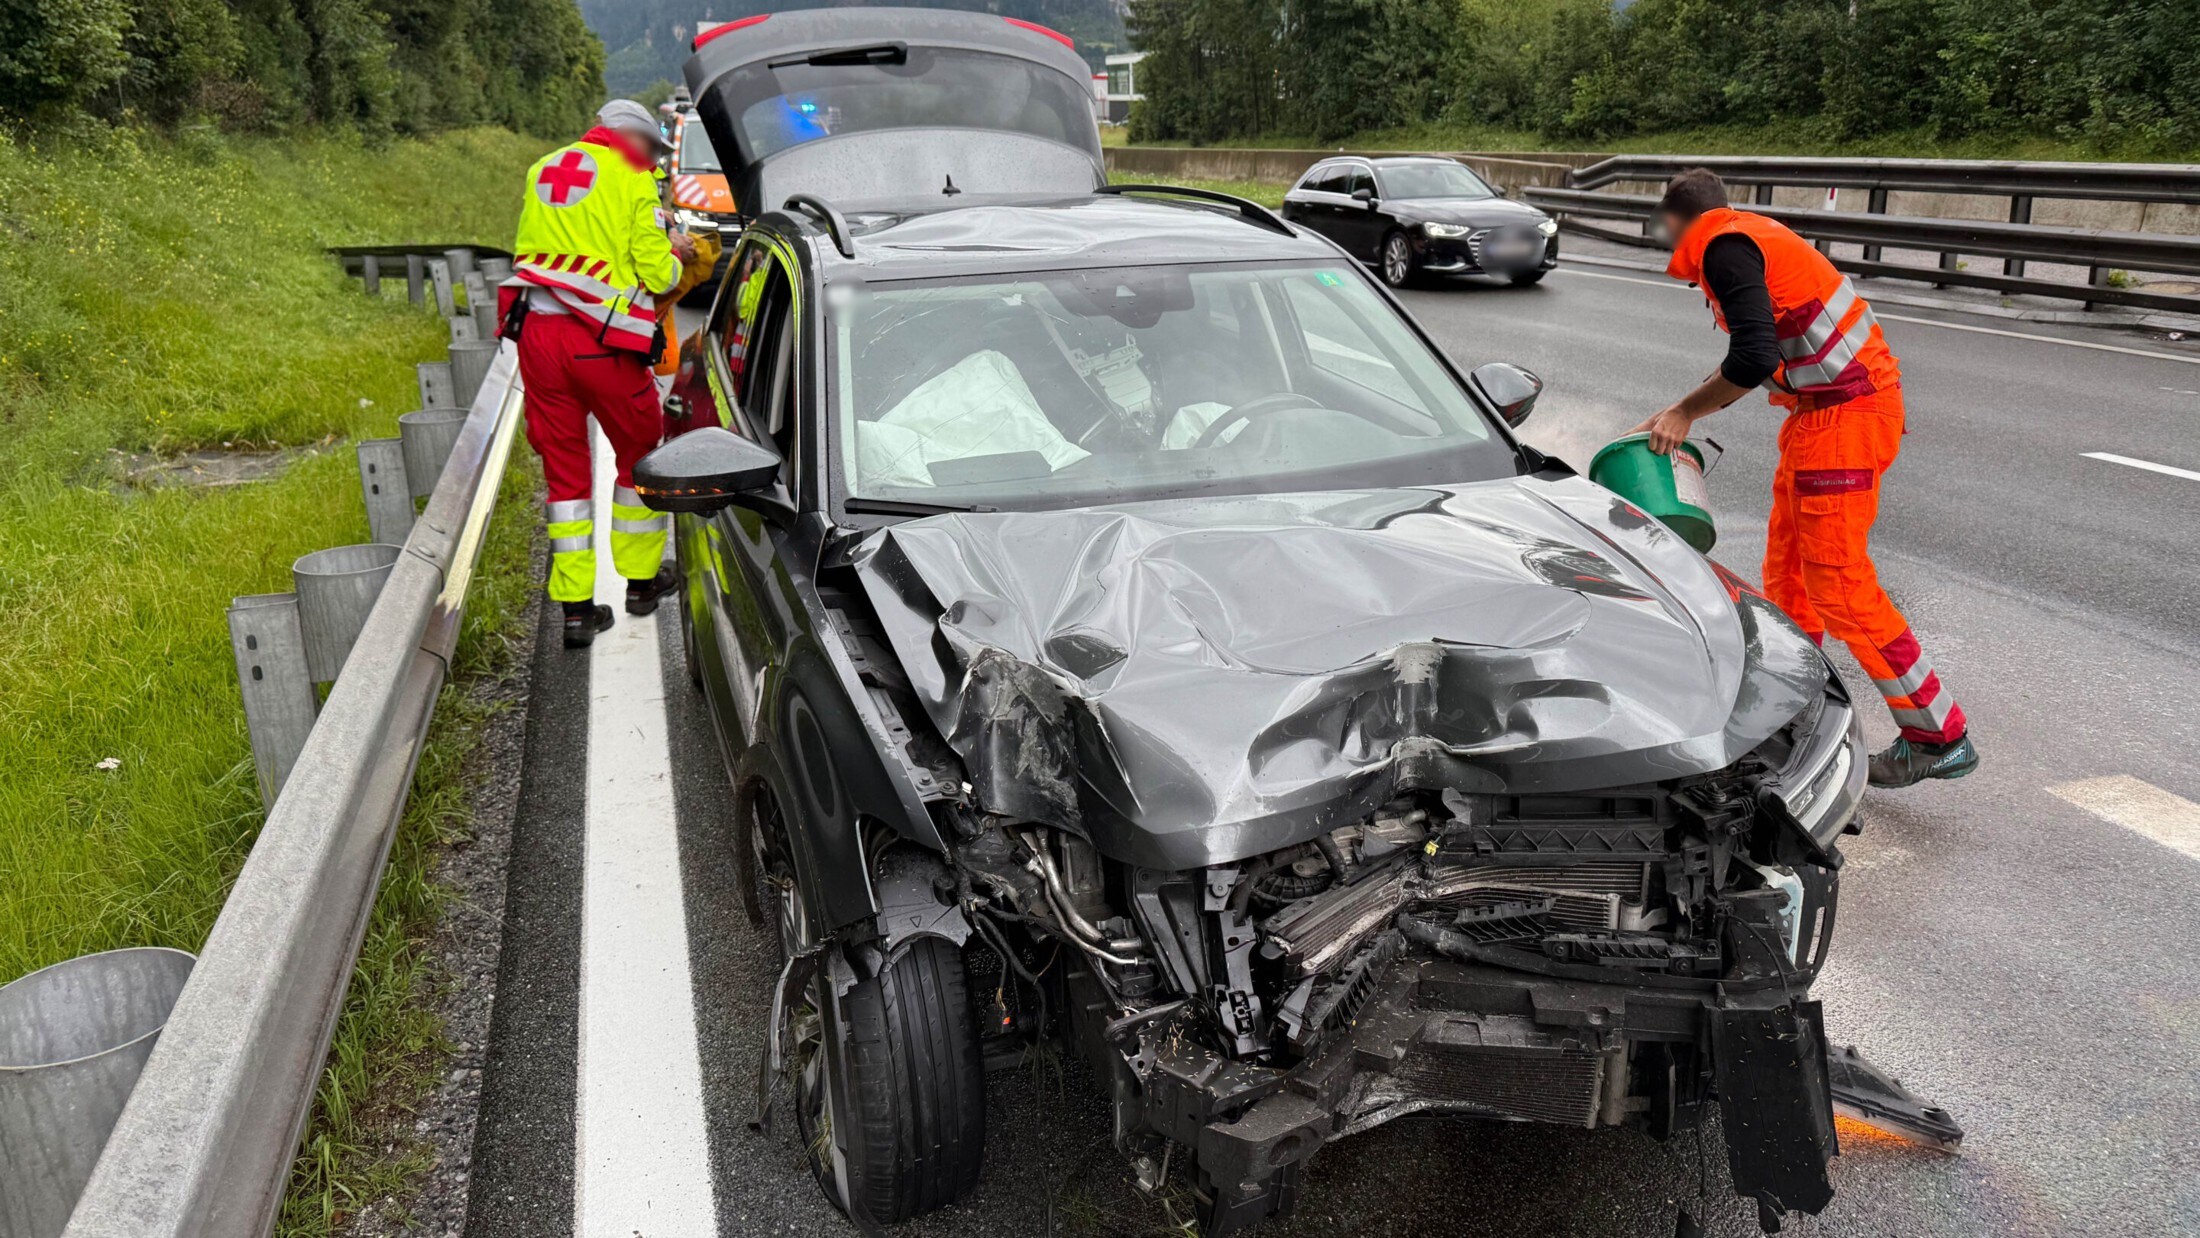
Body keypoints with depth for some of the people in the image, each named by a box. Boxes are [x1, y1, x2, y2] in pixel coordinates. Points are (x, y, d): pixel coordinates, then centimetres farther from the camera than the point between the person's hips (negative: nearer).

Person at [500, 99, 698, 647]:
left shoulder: (542, 171, 19)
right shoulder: (633, 182, 0)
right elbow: (657, 275, -5)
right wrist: (673, 257, 18)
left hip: (535, 329, 5)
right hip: (599, 335, -5)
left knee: (564, 463, 10)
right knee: (639, 451, 15)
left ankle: (576, 606, 9)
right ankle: (641, 578, 26)